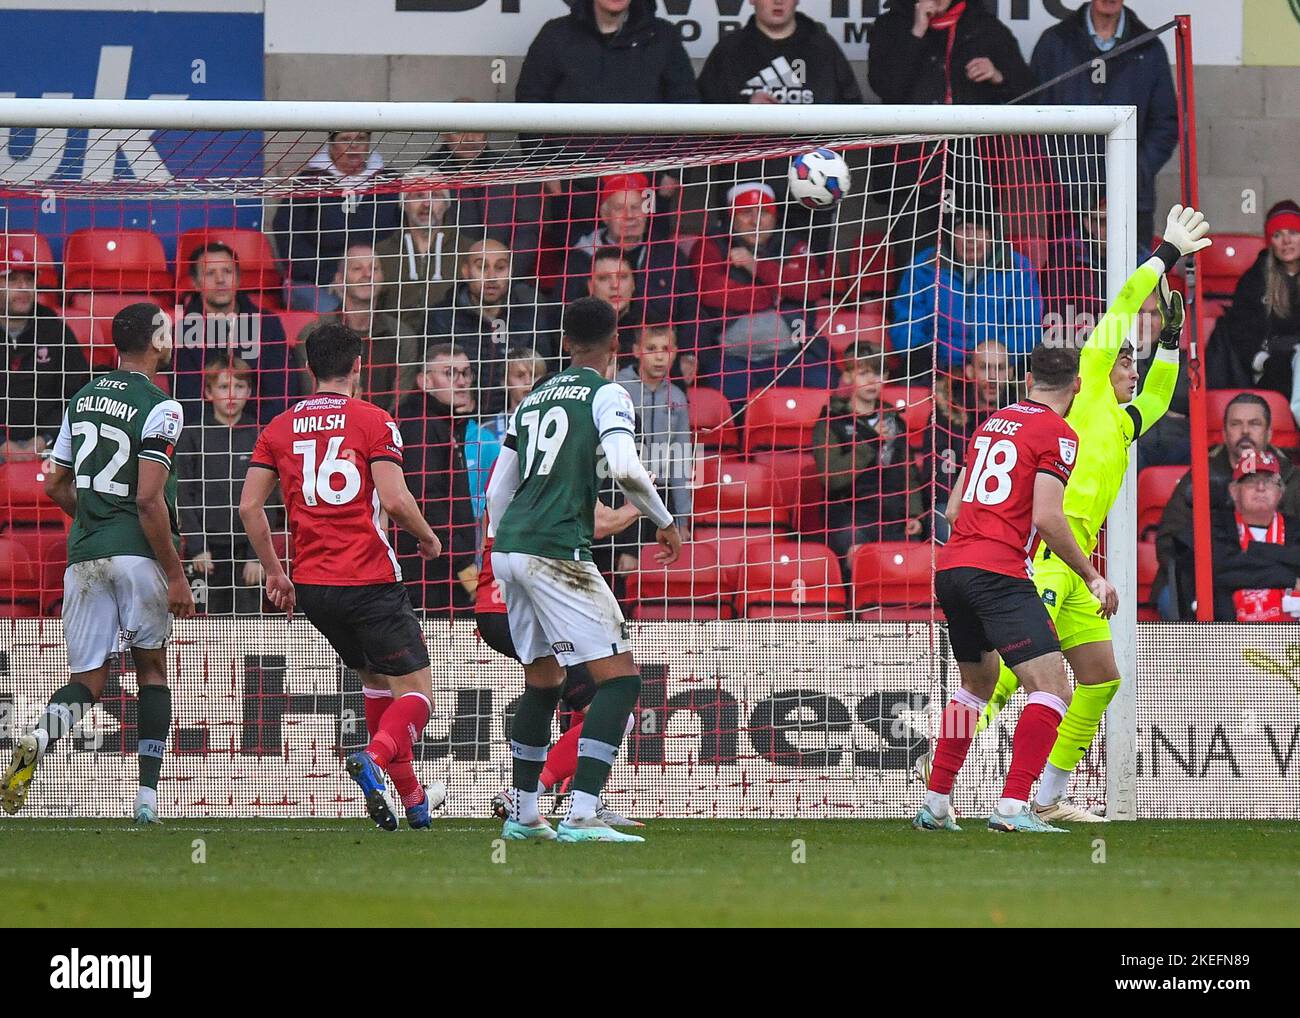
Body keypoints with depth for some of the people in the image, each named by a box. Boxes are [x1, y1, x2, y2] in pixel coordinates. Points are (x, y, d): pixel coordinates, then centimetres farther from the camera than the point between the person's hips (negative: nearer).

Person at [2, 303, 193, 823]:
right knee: (152, 668, 10)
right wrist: (176, 576, -11)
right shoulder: (159, 408, -10)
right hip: (138, 553, -5)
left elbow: (54, 484, 17)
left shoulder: (84, 397, 12)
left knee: (87, 678, 6)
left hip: (85, 553, 5)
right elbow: (149, 498, -16)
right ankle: (146, 795, 5)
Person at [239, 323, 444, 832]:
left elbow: (249, 506, 5)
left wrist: (274, 571, 14)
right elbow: (394, 499, -14)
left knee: (375, 679, 23)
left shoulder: (279, 428, 9)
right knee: (416, 691, -1)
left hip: (311, 586, 5)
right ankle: (374, 758, -31)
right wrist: (427, 537, 5)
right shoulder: (373, 421, -4)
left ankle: (411, 796, 23)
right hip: (369, 580, -5)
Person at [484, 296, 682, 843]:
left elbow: (497, 490, 23)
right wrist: (666, 523, -1)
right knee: (620, 678, -7)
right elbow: (625, 469, -16)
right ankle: (581, 817, -19)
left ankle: (522, 814, 26)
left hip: (507, 549, 8)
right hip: (556, 550, -8)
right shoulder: (606, 394, -1)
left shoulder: (535, 398, 20)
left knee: (543, 680, 22)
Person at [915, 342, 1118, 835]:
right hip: (998, 573, -8)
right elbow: (1047, 517, -14)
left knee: (978, 683, 27)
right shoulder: (1057, 434, -3)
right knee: (1052, 688, -11)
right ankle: (1013, 807, -25)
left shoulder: (992, 424, 19)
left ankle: (935, 803, 28)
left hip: (950, 567, 8)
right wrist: (1092, 576, -5)